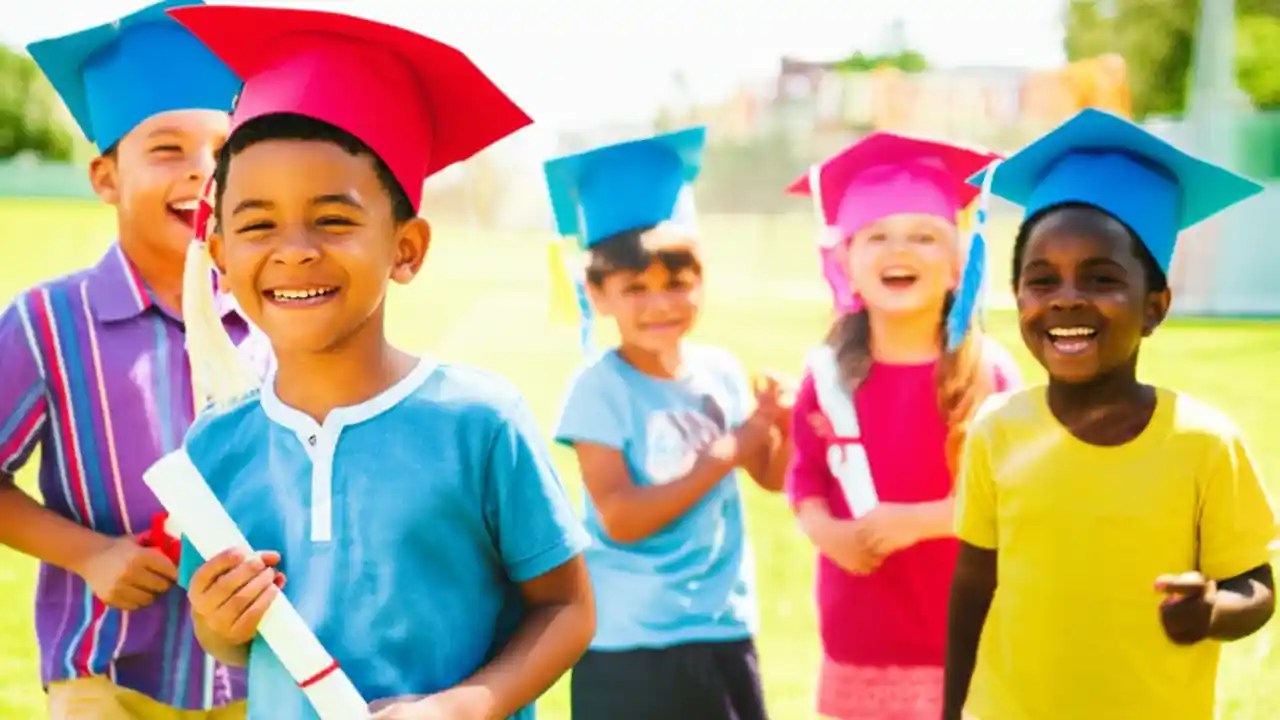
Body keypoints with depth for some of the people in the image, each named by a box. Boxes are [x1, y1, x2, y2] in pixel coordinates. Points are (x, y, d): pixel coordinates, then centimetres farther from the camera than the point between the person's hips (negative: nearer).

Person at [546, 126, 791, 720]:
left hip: (725, 633, 5)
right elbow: (621, 518, -19)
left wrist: (783, 426, -8)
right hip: (629, 647, -5)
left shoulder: (721, 372, 2)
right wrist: (726, 454, -18)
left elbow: (772, 477, 14)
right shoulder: (600, 387, -13)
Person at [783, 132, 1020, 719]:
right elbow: (805, 484, 7)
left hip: (963, 640, -3)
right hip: (858, 640, 3)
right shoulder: (829, 374, 2)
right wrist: (829, 533, -14)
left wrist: (914, 520, -20)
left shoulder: (988, 373, -7)